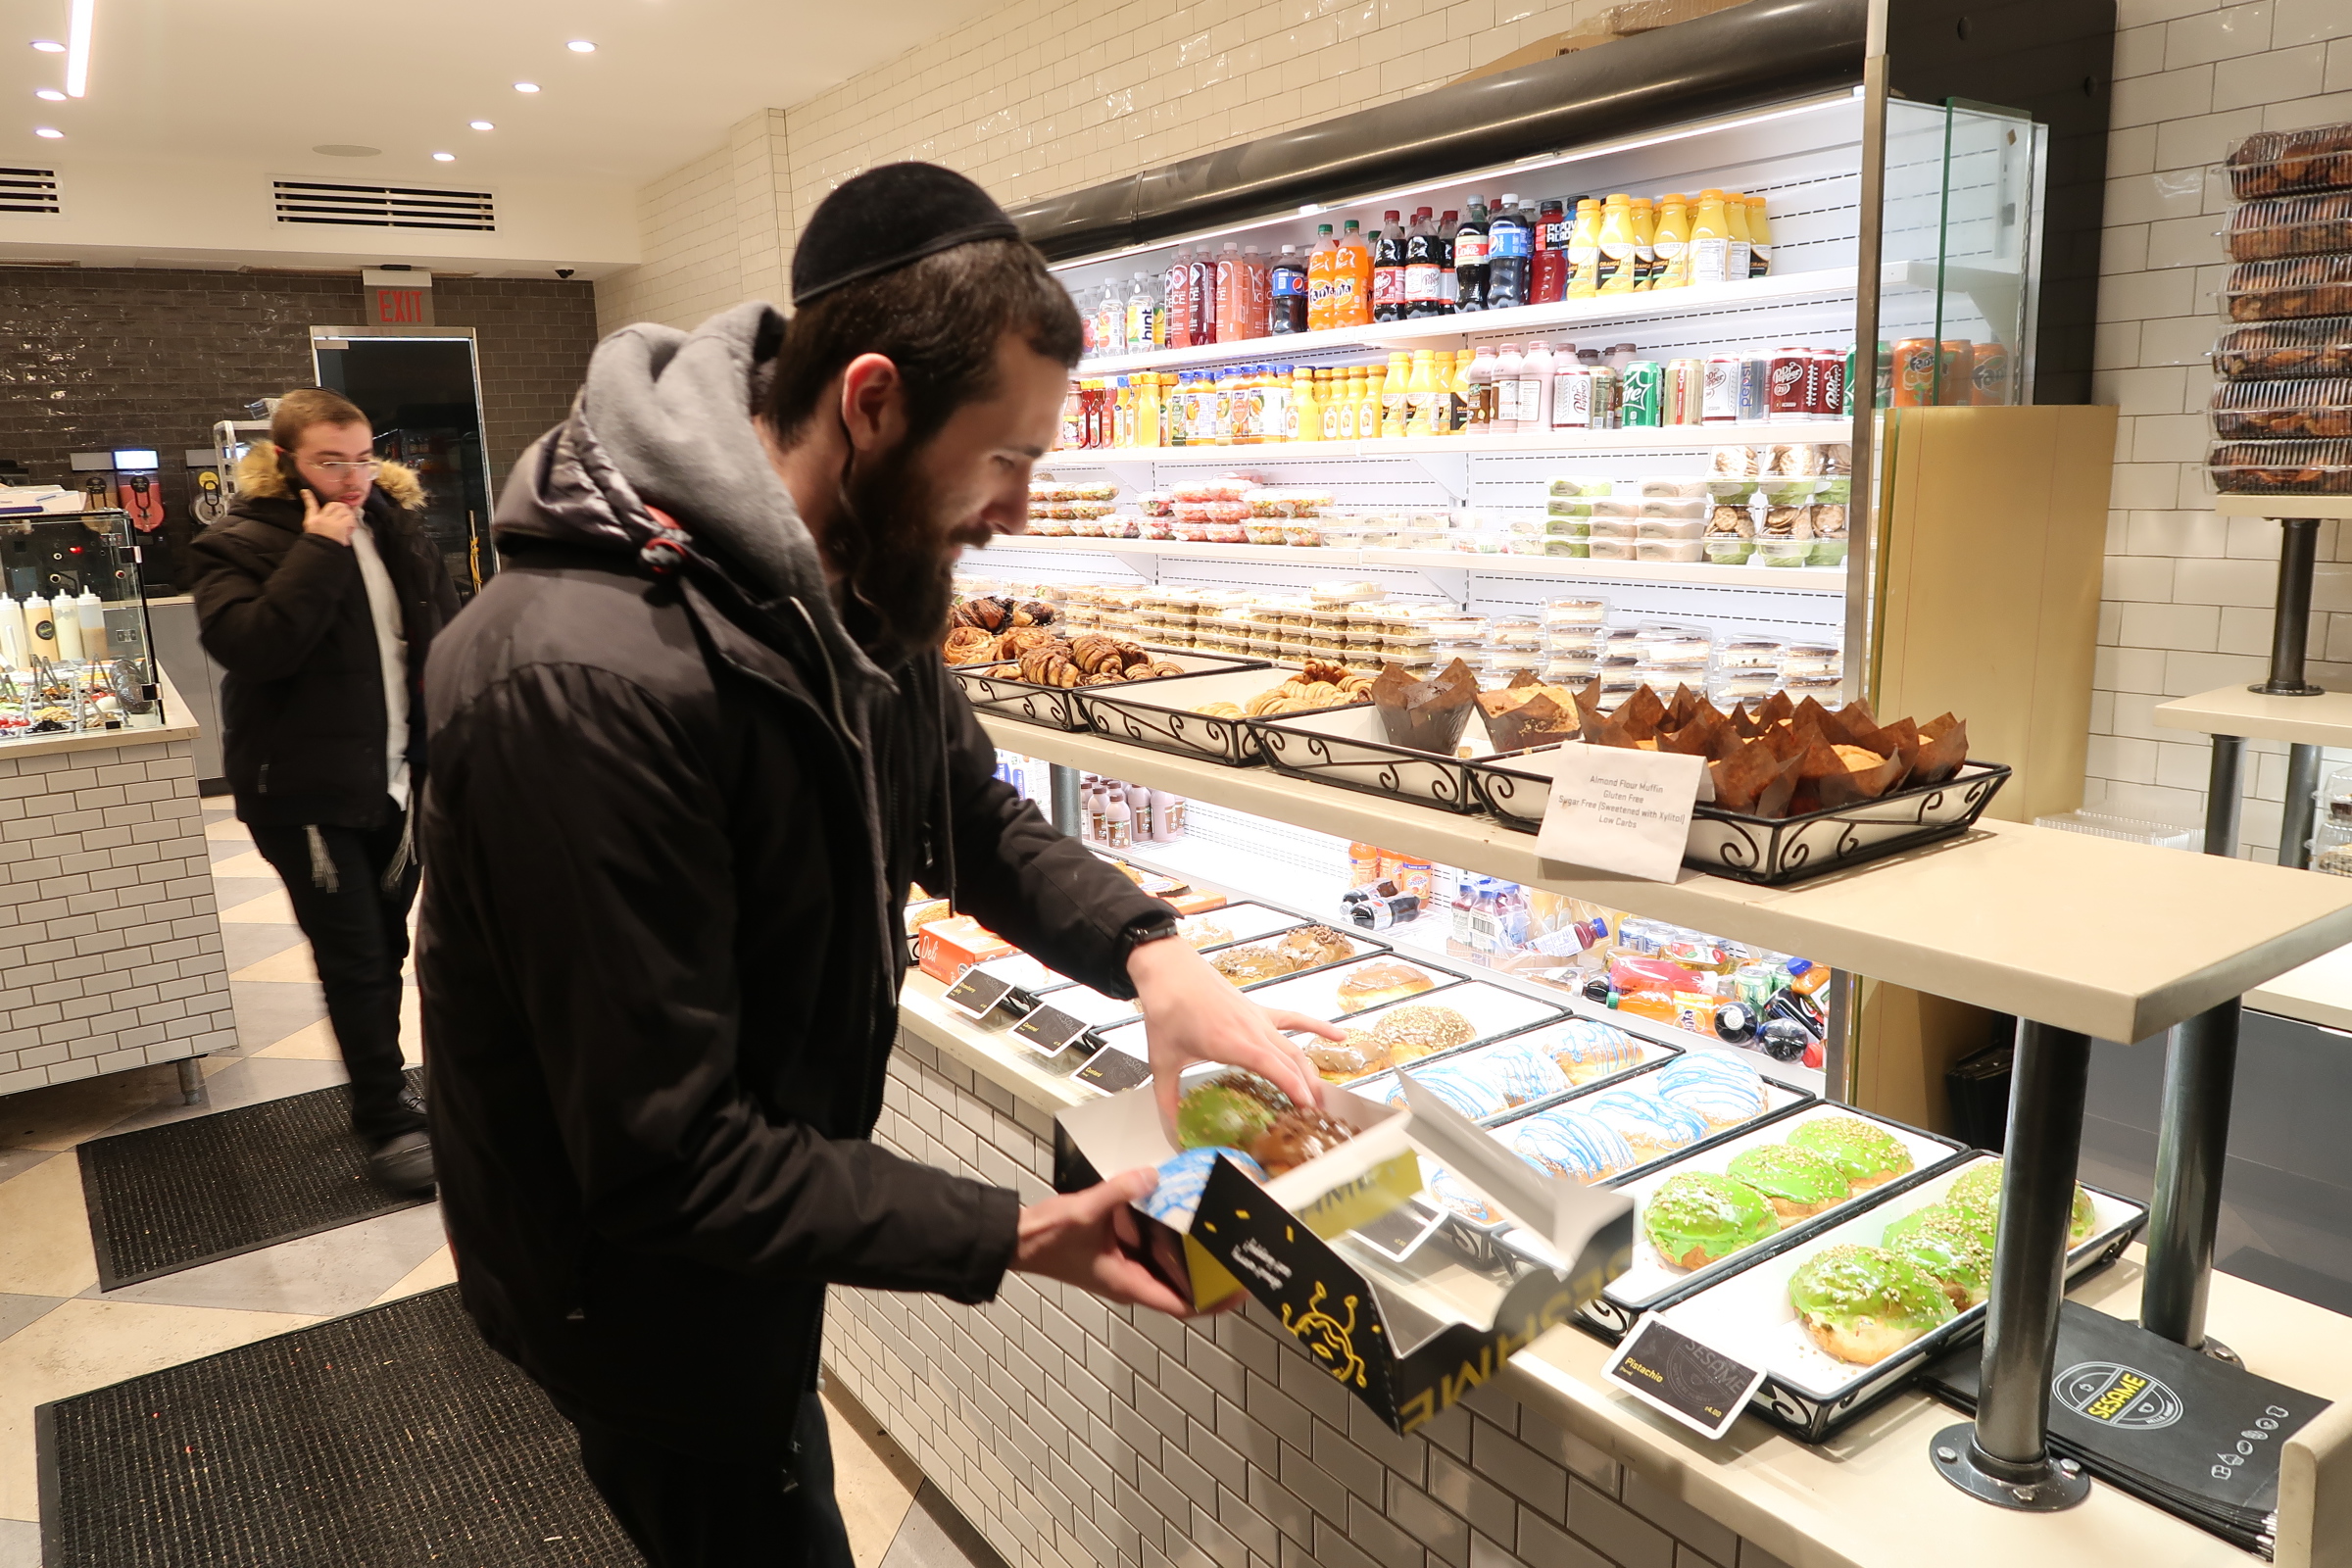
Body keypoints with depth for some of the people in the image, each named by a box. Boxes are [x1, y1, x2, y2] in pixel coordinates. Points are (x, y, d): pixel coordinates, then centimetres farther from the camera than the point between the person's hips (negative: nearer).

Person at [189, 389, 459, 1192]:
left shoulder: (393, 527, 6)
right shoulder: (238, 544, -9)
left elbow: (446, 636, 13)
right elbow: (248, 646, -26)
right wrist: (319, 553, -25)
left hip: (397, 781, 5)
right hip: (306, 793, -5)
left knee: (385, 949, 15)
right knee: (354, 960, -2)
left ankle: (383, 1093, 31)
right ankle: (385, 1121, 11)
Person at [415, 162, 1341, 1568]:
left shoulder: (860, 596, -7)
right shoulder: (587, 679, -36)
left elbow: (979, 821, 5)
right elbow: (670, 1160, -32)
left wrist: (1148, 950, -13)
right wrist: (1012, 1236, -28)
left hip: (753, 1222, 8)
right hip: (641, 1277, -7)